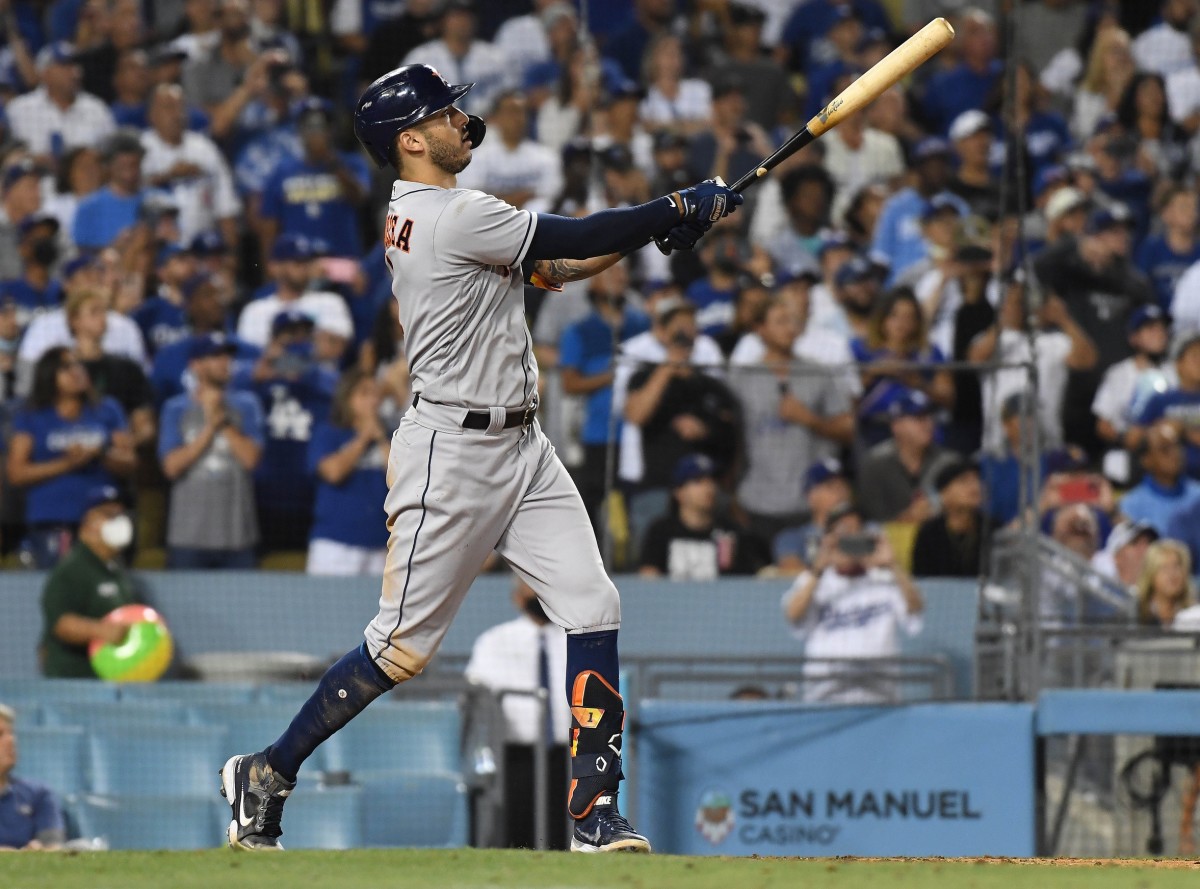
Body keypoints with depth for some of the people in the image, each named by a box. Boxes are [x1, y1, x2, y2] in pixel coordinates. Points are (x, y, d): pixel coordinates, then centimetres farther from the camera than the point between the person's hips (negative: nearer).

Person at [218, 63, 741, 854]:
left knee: (594, 611, -2)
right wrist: (677, 210, -3)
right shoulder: (454, 216, -17)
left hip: (519, 447, 9)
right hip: (452, 453, -9)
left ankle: (596, 814, -2)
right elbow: (575, 242, -16)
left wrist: (665, 222, 7)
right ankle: (267, 774, 15)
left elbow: (556, 267, 15)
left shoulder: (417, 216, 12)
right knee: (402, 647, -1)